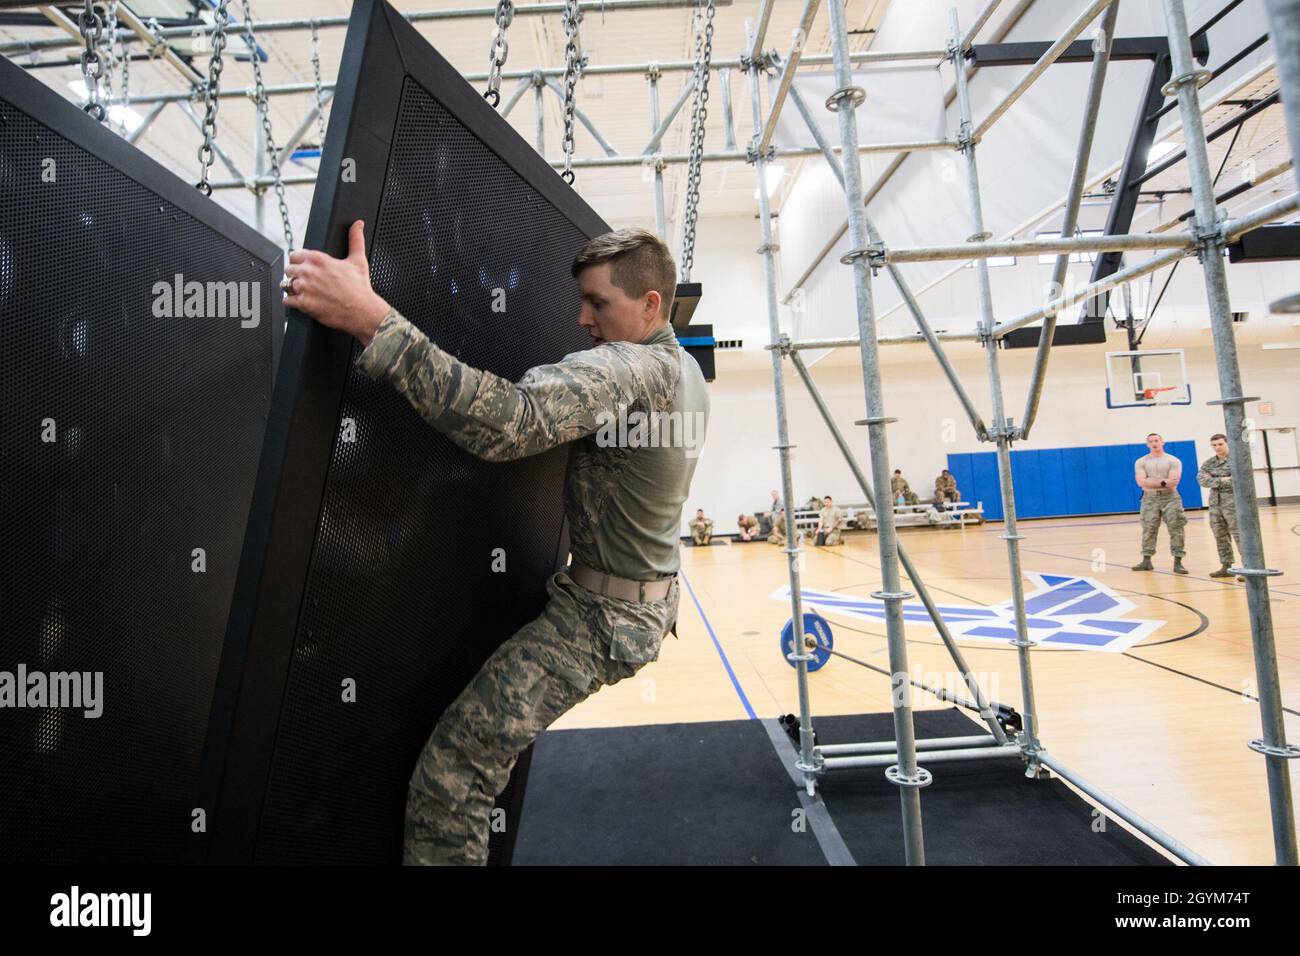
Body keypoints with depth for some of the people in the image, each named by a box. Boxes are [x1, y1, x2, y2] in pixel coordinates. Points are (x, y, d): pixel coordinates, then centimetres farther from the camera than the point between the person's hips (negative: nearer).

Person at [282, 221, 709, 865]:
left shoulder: (626, 370, -23)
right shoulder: (685, 368, 8)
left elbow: (508, 420, -40)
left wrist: (370, 317, -40)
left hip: (601, 616, -10)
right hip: (649, 601, 11)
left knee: (452, 772, -11)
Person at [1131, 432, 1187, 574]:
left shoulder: (1173, 461, 0)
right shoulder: (1141, 462, 4)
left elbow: (1173, 483, -12)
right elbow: (1141, 482, -9)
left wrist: (1151, 483, -13)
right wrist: (1162, 482, -14)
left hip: (1170, 498, -1)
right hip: (1150, 499, 1)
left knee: (1176, 529, -4)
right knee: (1148, 530, 5)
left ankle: (1178, 562, -1)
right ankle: (1146, 560, 11)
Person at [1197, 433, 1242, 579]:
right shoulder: (1208, 463, 11)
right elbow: (1202, 480, -4)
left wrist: (1214, 480, -9)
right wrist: (1223, 480, -12)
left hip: (1233, 502, -5)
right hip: (1215, 503, 6)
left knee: (1239, 535, -9)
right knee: (1220, 537, 9)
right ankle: (1226, 567, 17)